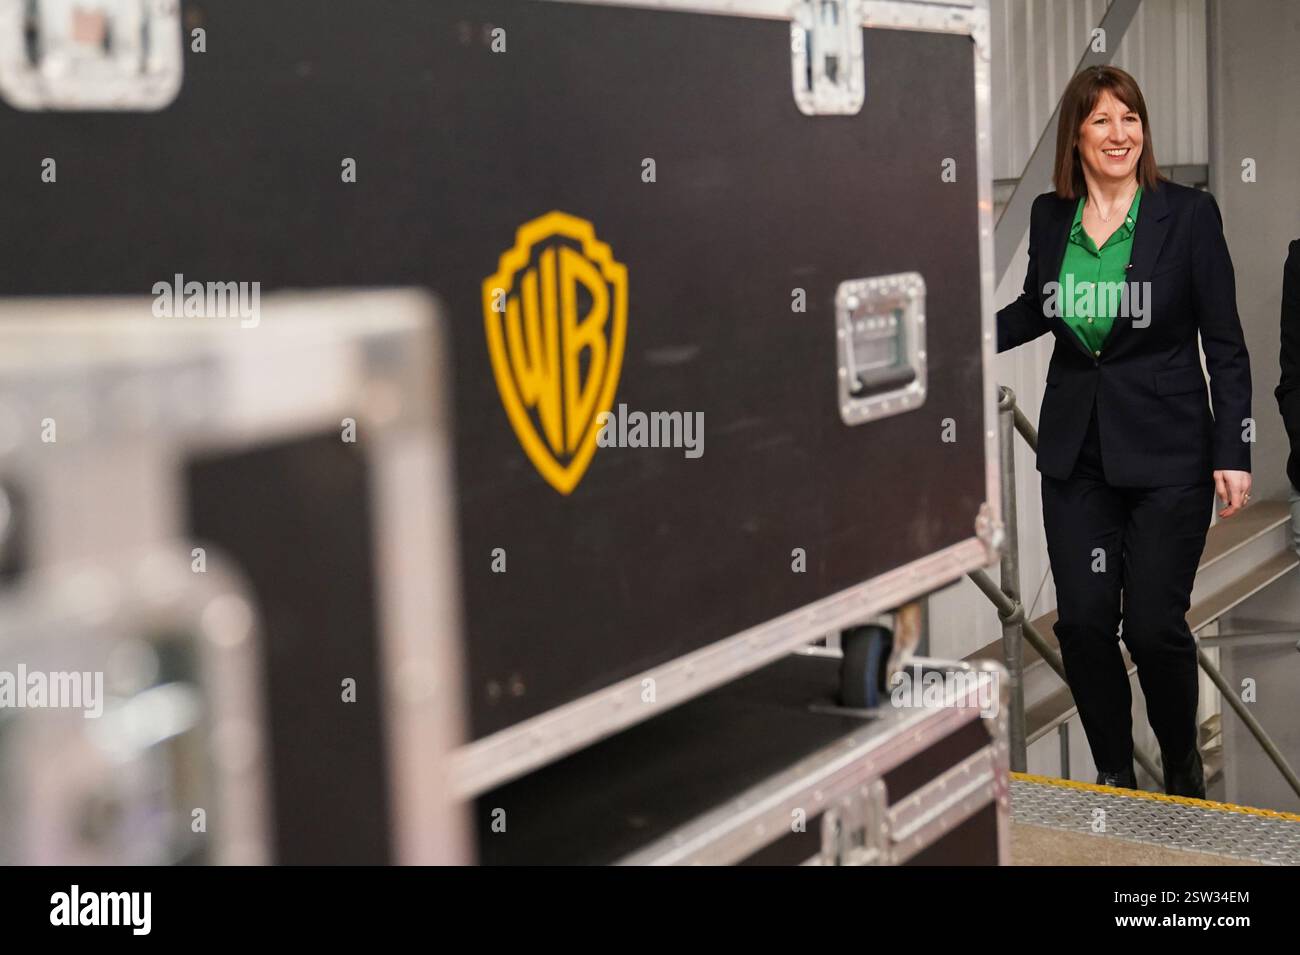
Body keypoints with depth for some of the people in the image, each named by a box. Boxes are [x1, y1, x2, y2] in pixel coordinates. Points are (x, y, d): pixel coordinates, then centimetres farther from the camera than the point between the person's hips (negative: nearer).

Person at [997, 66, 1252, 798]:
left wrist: (1234, 453, -11)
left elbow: (1225, 344, -6)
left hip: (1166, 454, -4)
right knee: (1084, 623, 3)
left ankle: (1183, 761, 25)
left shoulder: (1189, 214, -8)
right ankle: (1115, 776, 24)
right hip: (1076, 453, 4)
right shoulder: (1050, 217, 3)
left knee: (1154, 625, -3)